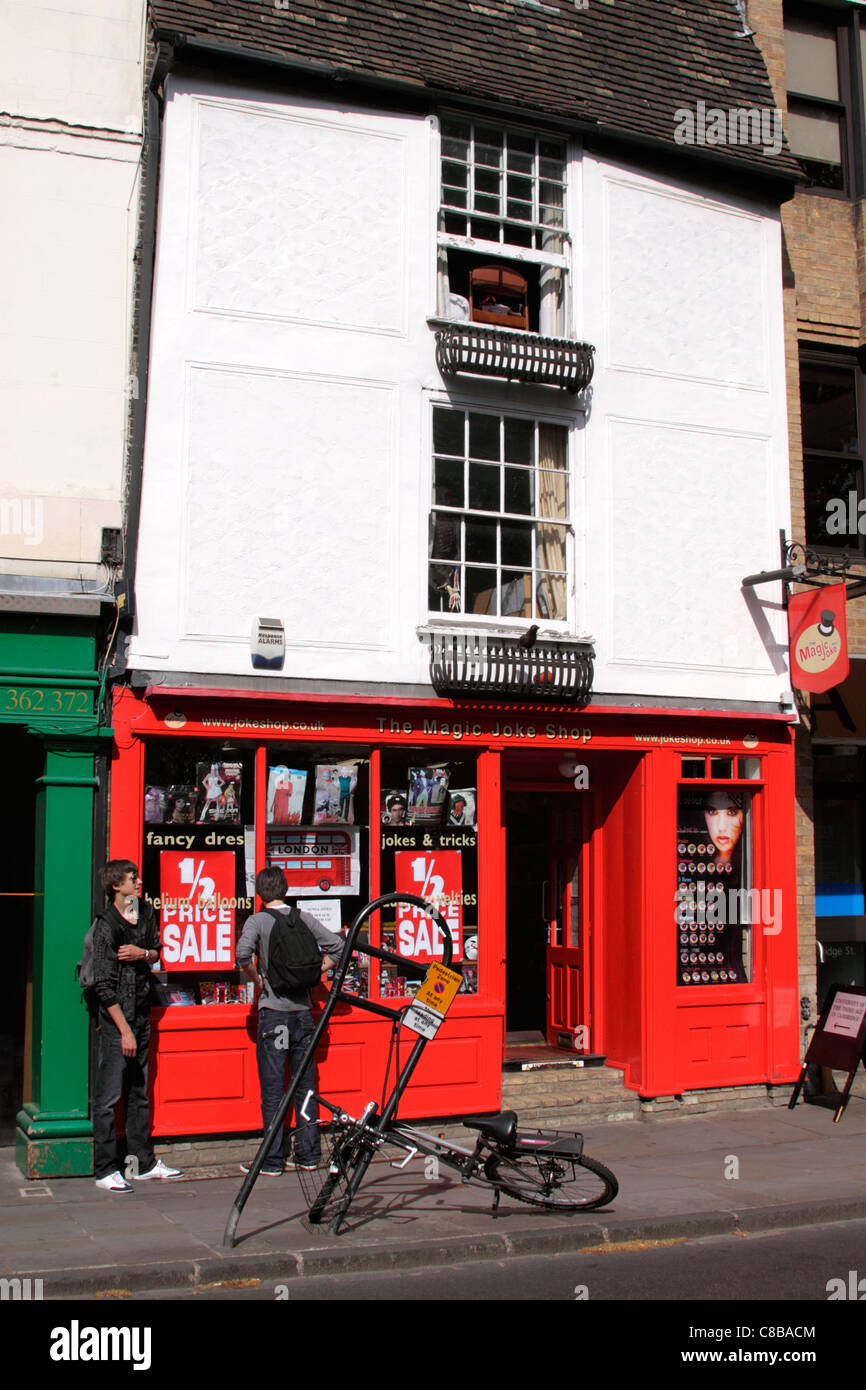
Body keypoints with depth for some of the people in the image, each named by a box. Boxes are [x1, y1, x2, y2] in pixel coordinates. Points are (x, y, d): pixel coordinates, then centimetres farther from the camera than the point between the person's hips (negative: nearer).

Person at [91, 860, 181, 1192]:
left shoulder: (145, 912, 6)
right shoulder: (106, 926, -14)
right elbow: (104, 985, -16)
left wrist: (143, 954, -6)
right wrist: (124, 1030, -18)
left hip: (141, 1015, 7)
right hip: (116, 1018, -7)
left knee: (139, 1091, 15)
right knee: (109, 1096, -3)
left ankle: (143, 1163, 23)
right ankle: (105, 1170, 5)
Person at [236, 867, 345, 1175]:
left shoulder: (258, 920, -5)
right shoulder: (303, 918, 6)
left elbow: (243, 952, -22)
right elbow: (337, 946, 2)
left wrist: (256, 977, -6)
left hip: (273, 1012, -4)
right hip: (303, 1009, 4)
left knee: (272, 1090, 0)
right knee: (305, 1087, 11)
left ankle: (272, 1161, 3)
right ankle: (308, 1155, 16)